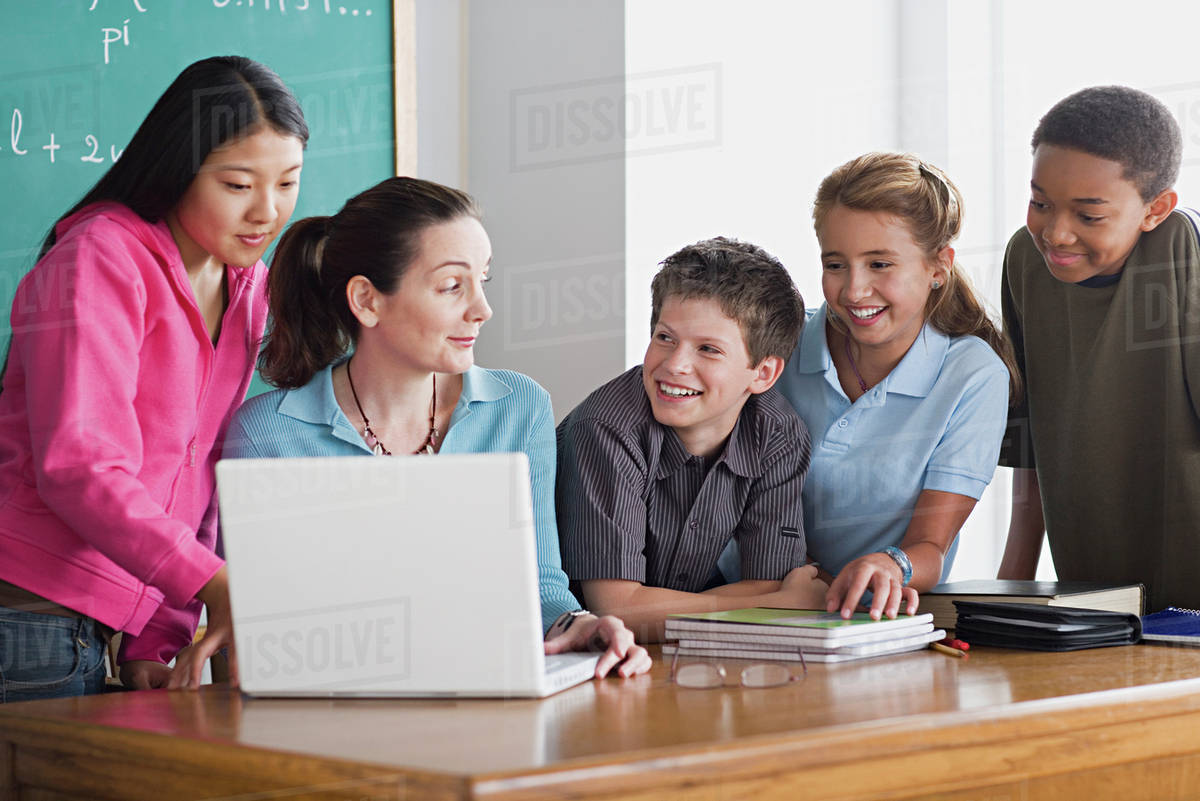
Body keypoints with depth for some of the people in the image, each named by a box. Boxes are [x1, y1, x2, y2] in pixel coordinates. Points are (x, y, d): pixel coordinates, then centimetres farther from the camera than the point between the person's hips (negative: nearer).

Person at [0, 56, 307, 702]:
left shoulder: (248, 288, 12)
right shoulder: (99, 259, -10)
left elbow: (197, 480, 13)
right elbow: (77, 466, -20)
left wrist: (159, 640, 2)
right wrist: (214, 582, -28)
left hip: (117, 629, 7)